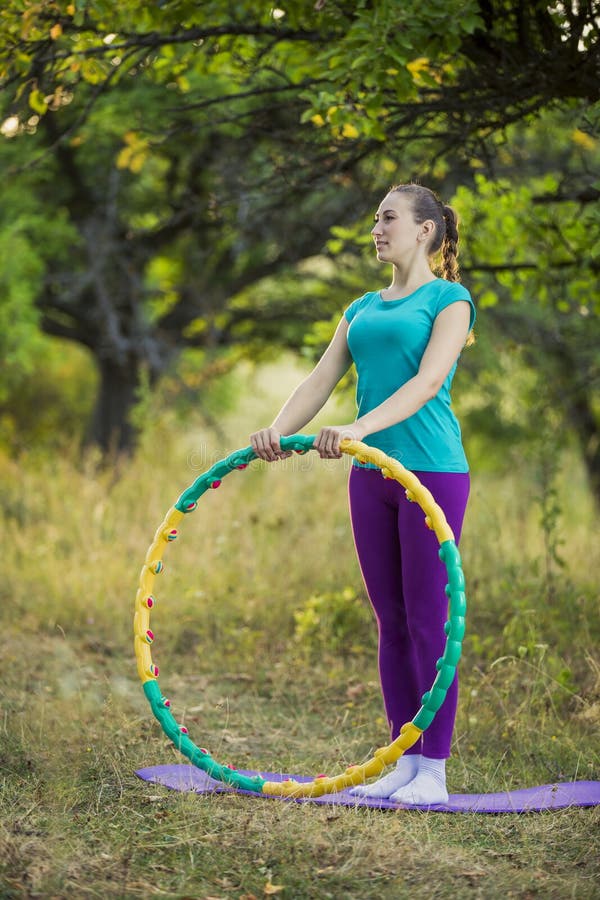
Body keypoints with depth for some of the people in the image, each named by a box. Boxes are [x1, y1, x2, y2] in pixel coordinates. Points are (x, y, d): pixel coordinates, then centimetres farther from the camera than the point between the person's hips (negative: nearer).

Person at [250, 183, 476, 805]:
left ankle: (434, 770, 1)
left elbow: (427, 382, -18)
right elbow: (320, 380, 7)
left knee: (428, 620, -4)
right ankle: (405, 761, 15)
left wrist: (359, 427, -31)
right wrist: (278, 429, -13)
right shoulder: (362, 309, 17)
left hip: (431, 470, -6)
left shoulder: (450, 300, -3)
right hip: (371, 476, 7)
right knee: (390, 621, 8)